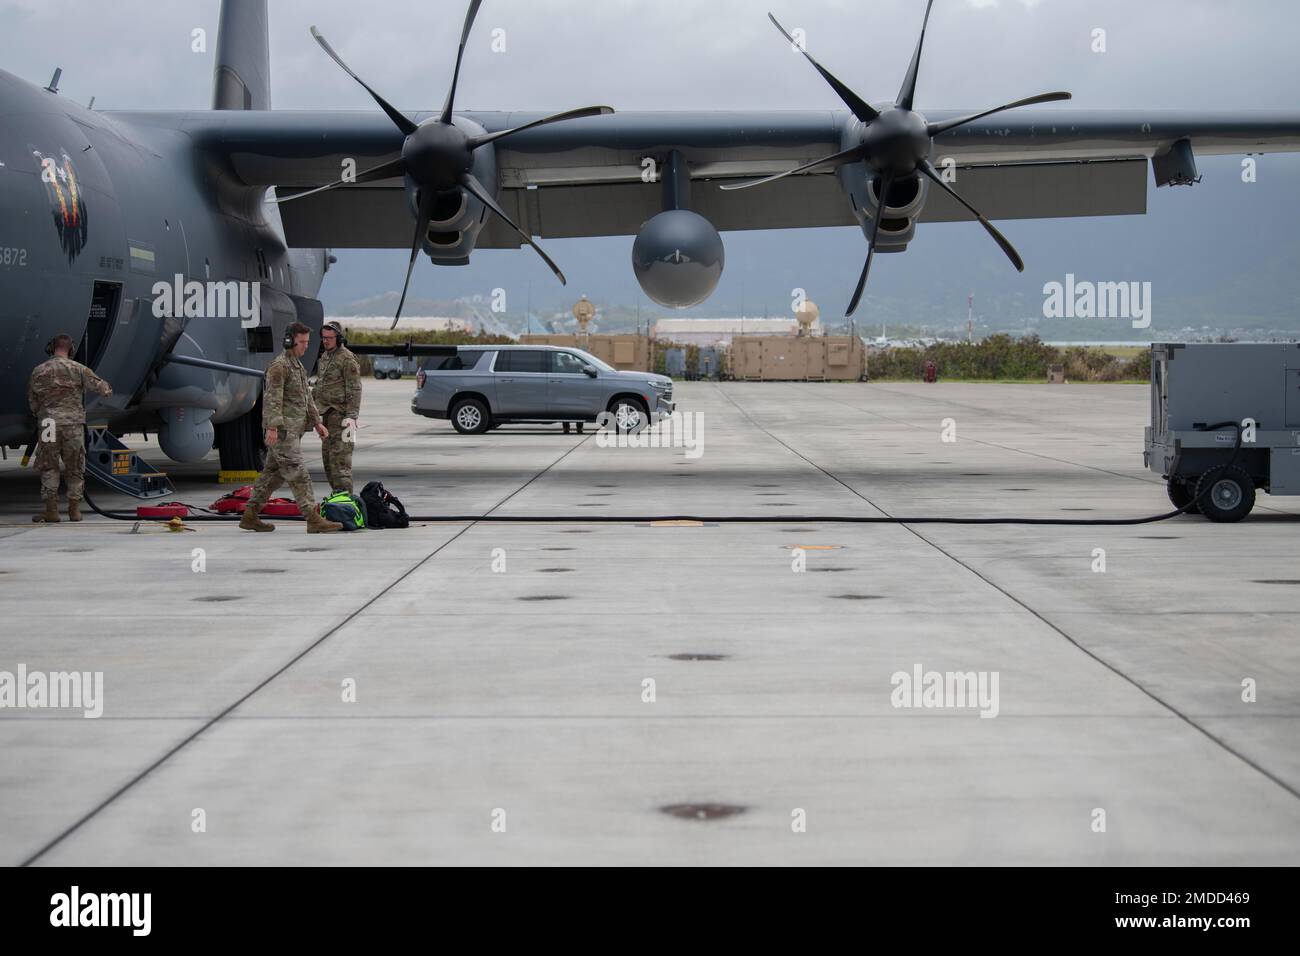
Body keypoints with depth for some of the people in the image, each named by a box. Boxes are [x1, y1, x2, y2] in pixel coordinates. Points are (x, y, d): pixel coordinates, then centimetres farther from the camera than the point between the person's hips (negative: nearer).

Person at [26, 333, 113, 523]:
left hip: (48, 424, 0)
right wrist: (107, 390, 23)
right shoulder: (78, 369, 0)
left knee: (49, 468, 9)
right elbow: (100, 386, 0)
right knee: (75, 469, 11)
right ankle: (74, 509, 9)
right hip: (74, 424, 0)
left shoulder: (38, 371, 5)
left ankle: (51, 509, 0)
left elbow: (32, 402, 9)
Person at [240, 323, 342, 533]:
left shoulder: (298, 365, 20)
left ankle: (250, 516, 15)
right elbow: (272, 398, -19)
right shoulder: (278, 366, -11)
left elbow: (306, 397, 26)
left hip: (293, 428, 10)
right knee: (298, 474, -12)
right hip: (283, 429, -10)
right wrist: (272, 427, -26)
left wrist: (316, 422, 23)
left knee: (273, 473, 11)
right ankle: (313, 519, -15)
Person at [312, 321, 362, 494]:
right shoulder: (325, 357, 16)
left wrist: (351, 417, -21)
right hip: (327, 413, 9)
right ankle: (336, 494, 17)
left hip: (340, 413, -9)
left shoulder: (347, 359, -11)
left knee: (340, 455, -12)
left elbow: (354, 390, -16)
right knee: (327, 455, 11)